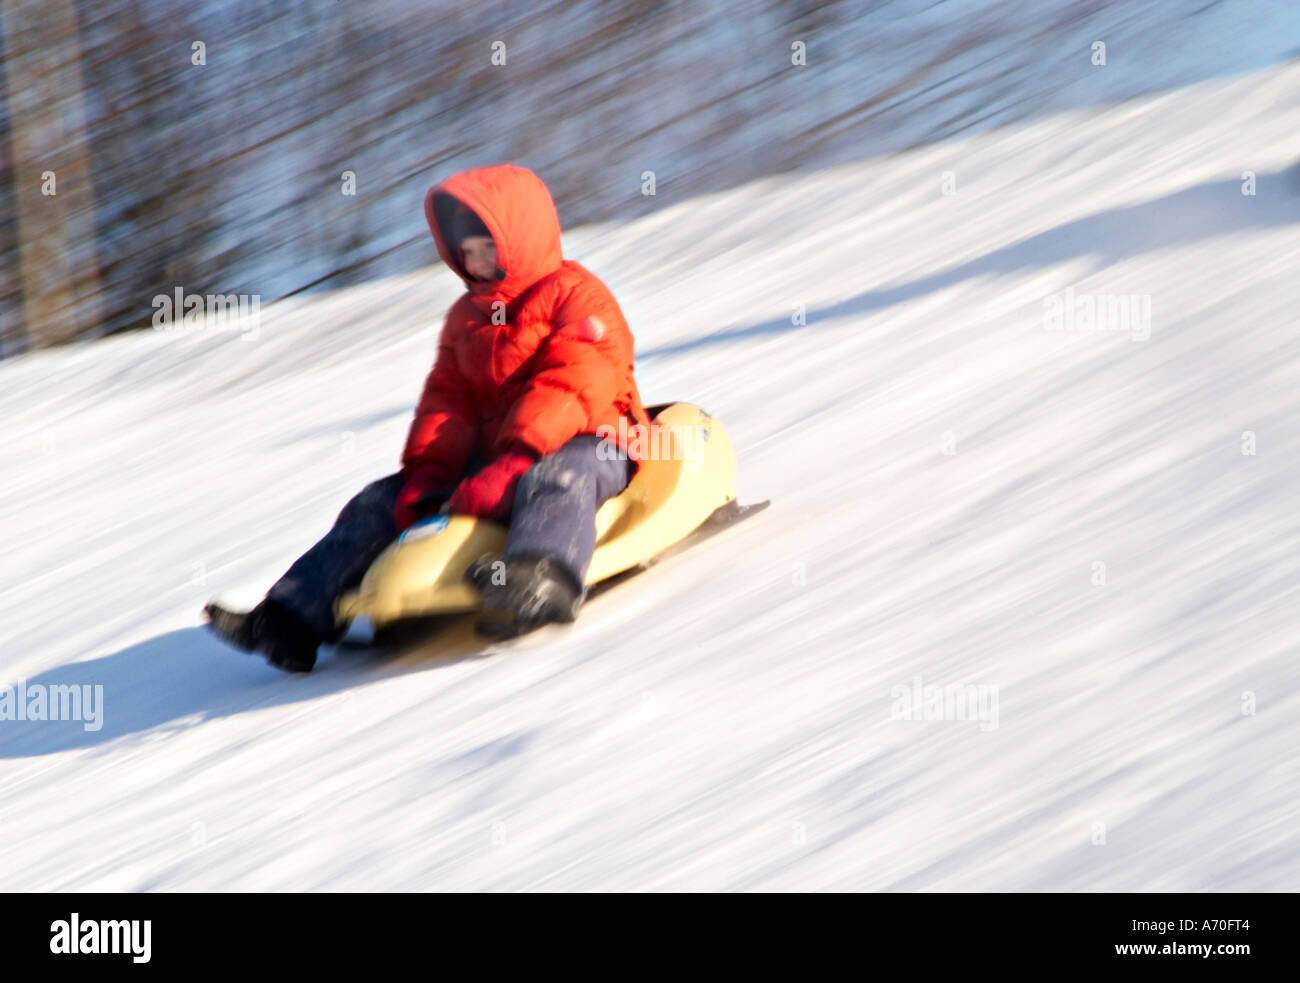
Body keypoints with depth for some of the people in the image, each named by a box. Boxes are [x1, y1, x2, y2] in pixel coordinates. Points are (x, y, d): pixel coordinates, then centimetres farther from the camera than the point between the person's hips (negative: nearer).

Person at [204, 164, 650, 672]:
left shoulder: (577, 296, -4)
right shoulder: (465, 317, 20)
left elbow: (571, 387, -19)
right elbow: (446, 402, 12)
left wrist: (515, 462, -32)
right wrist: (426, 473, -8)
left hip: (586, 445, -8)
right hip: (493, 458, 8)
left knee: (554, 478, -42)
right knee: (383, 502, -4)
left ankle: (543, 578, -75)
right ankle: (293, 619, -13)